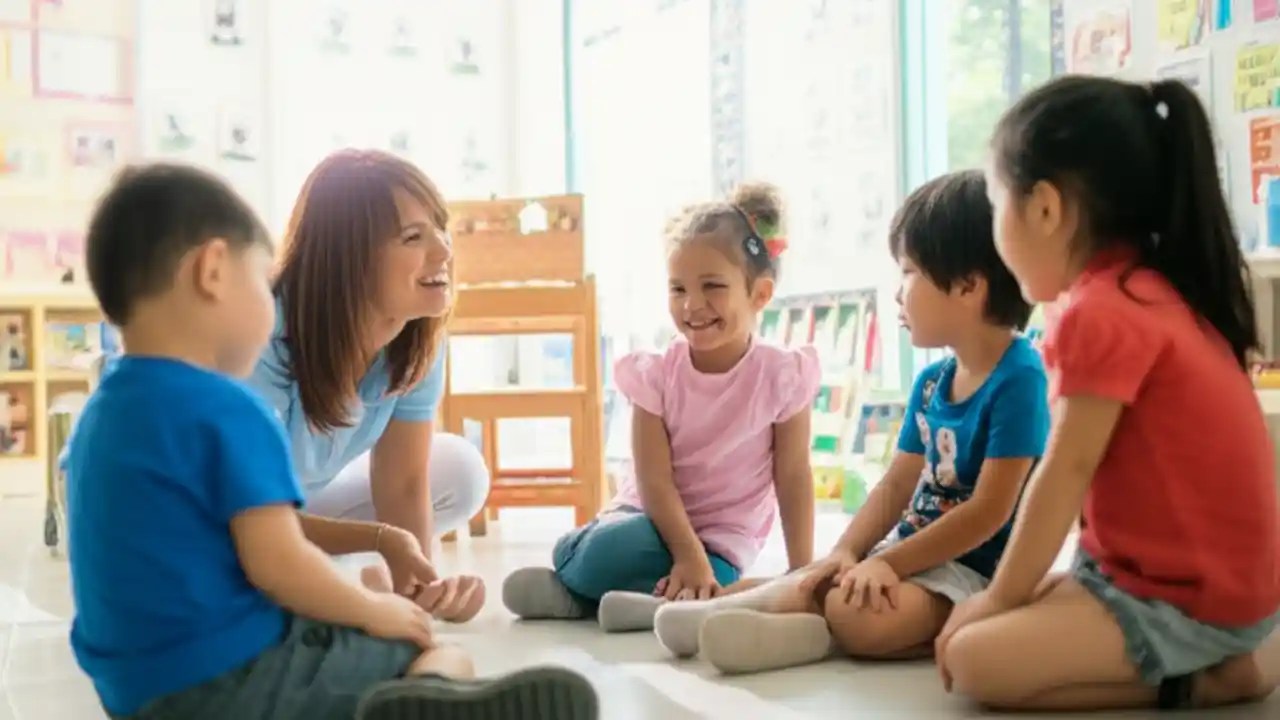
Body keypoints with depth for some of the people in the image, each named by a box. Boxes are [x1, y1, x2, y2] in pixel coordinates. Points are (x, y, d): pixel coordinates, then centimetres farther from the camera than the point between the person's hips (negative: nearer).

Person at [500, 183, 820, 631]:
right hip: (650, 519, 1)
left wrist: (803, 574, -7)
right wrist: (688, 557, -26)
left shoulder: (782, 376, -11)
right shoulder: (655, 375, -9)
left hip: (722, 543, -1)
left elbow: (794, 479, -6)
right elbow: (655, 481, -14)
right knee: (612, 549, -30)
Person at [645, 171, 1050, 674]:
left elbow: (988, 513, -21)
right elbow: (896, 485, 11)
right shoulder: (930, 382, 10)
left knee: (859, 617, -30)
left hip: (973, 569, -8)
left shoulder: (1018, 378, -18)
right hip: (915, 549, 9)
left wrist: (886, 563, -18)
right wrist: (847, 552, -6)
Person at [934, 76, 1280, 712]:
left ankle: (1201, 679, -6)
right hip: (1210, 575, 10)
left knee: (974, 658, -16)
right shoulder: (1151, 289, 9)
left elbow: (1067, 471, -17)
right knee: (1011, 626, 15)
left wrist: (999, 599, -6)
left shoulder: (1100, 313, -21)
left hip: (1188, 596, -10)